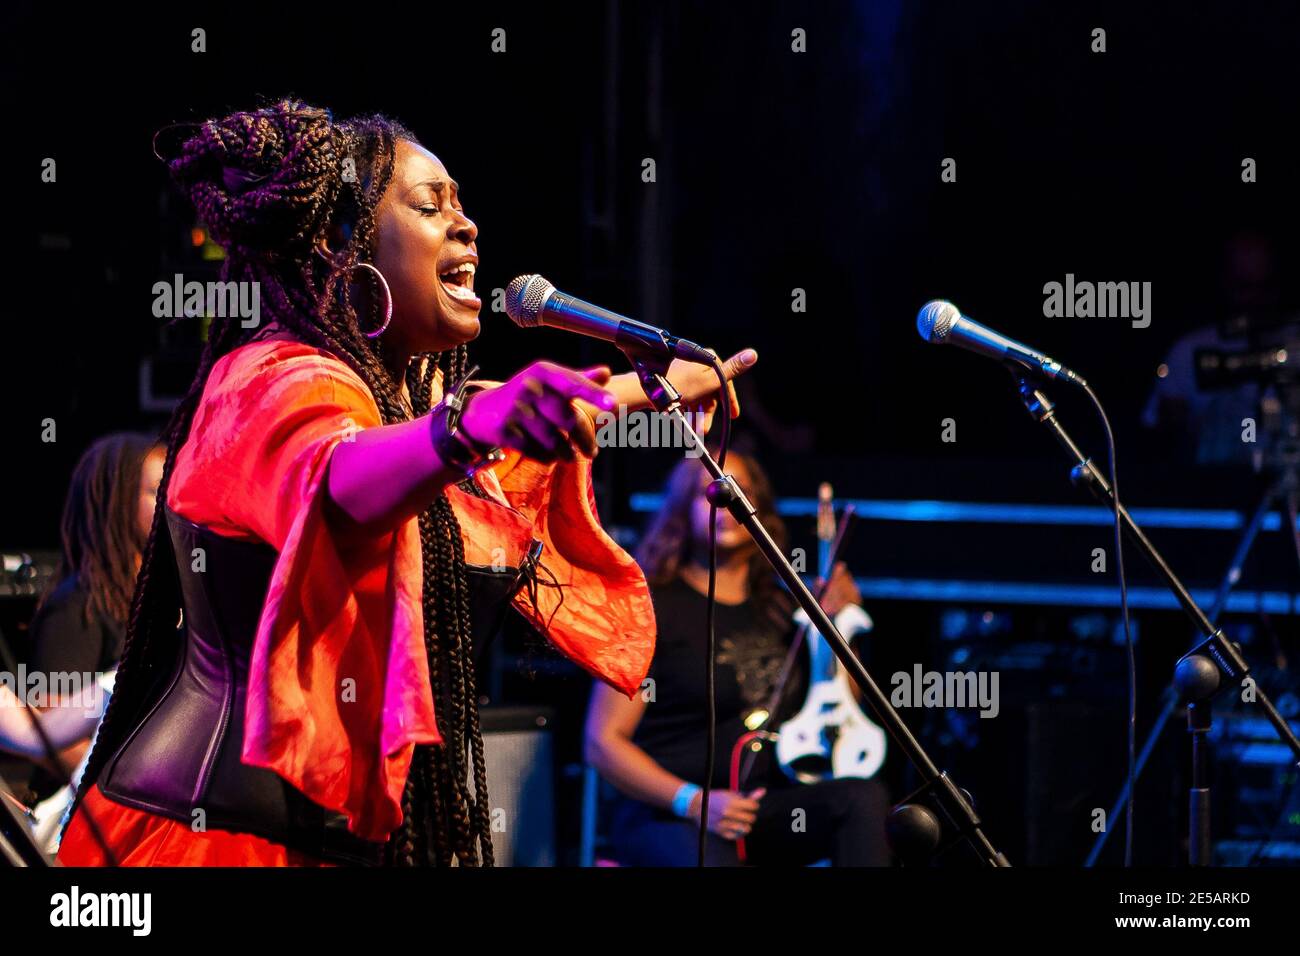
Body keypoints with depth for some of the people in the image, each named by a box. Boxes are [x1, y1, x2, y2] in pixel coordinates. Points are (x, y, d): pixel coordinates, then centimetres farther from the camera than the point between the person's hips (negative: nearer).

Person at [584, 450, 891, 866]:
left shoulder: (778, 609, 16)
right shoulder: (651, 609, -1)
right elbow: (603, 743, -4)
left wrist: (837, 631, 9)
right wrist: (693, 801, -17)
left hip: (769, 809, 6)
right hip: (666, 815, -6)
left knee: (864, 796, -25)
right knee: (713, 858, -41)